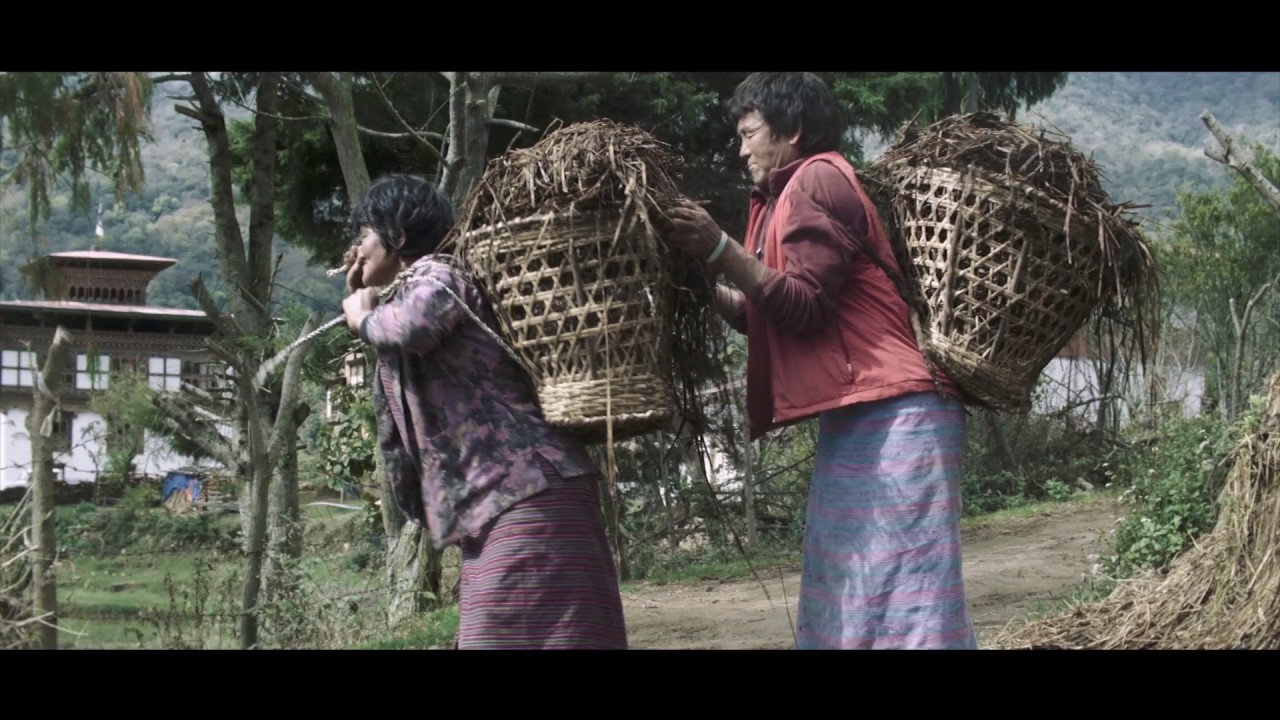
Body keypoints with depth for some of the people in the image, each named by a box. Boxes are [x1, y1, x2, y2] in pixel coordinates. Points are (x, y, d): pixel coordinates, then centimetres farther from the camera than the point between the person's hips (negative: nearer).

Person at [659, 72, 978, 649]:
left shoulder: (817, 178, -7)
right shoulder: (791, 194, 23)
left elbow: (804, 307, -15)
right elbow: (764, 316, 19)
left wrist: (720, 251, -17)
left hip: (890, 417, -10)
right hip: (856, 420, 10)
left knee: (906, 600, -11)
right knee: (842, 603, 10)